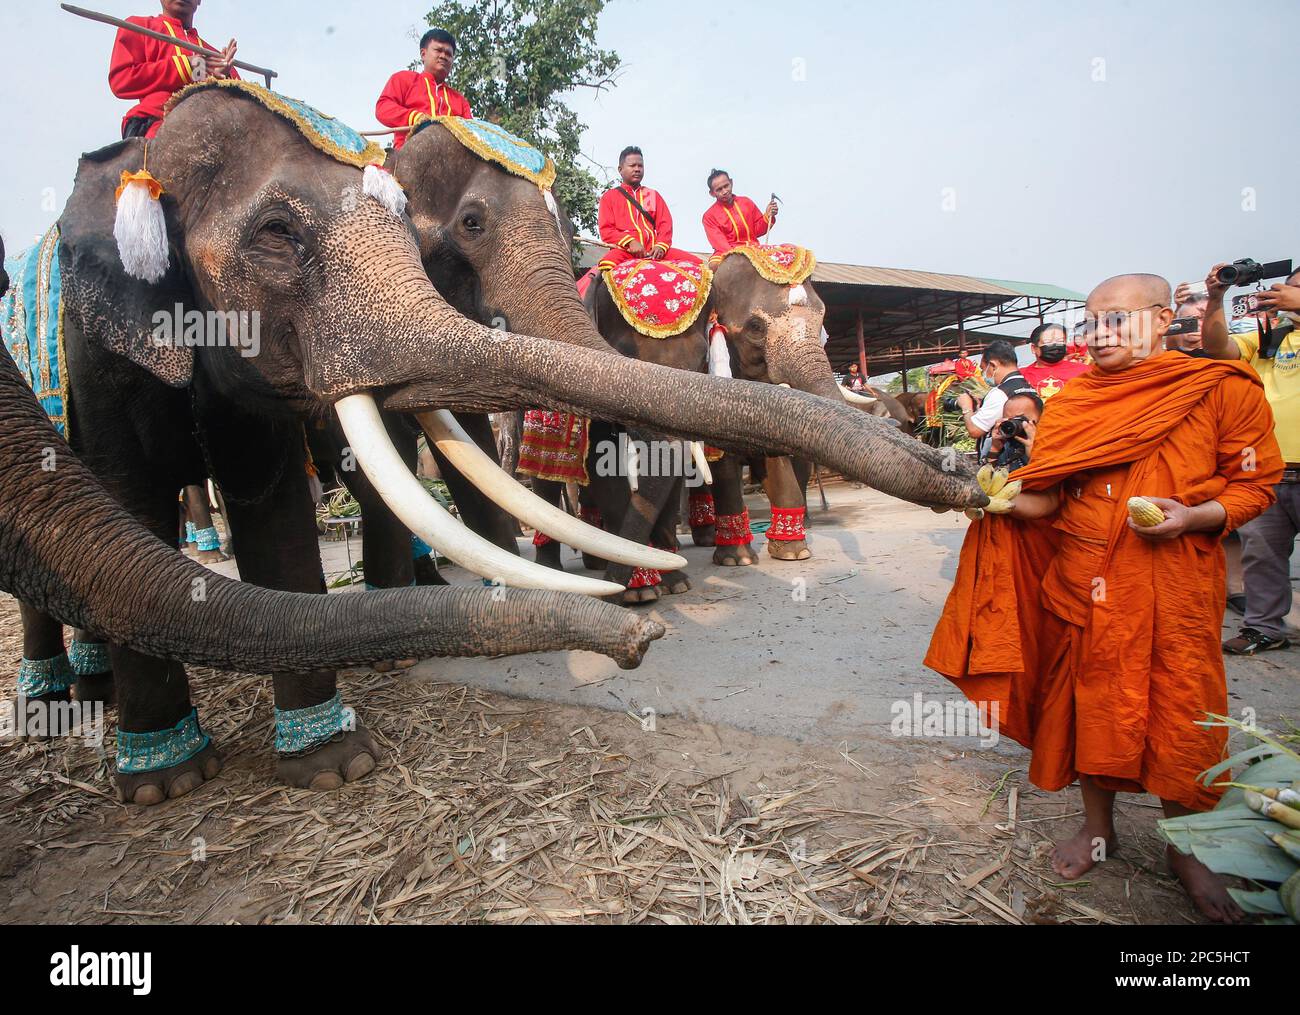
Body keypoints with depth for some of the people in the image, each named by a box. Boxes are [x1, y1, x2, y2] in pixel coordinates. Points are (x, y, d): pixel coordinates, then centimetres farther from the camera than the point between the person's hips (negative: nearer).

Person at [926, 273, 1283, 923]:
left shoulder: (1225, 390, -3)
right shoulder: (1074, 401, 3)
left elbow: (1255, 483, 0)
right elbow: (1042, 500, 1)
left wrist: (1195, 517, -17)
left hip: (1176, 585, -2)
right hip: (1084, 583, 2)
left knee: (1180, 711, 6)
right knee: (1091, 699, 11)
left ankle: (1185, 849, 30)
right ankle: (1097, 825, 33)